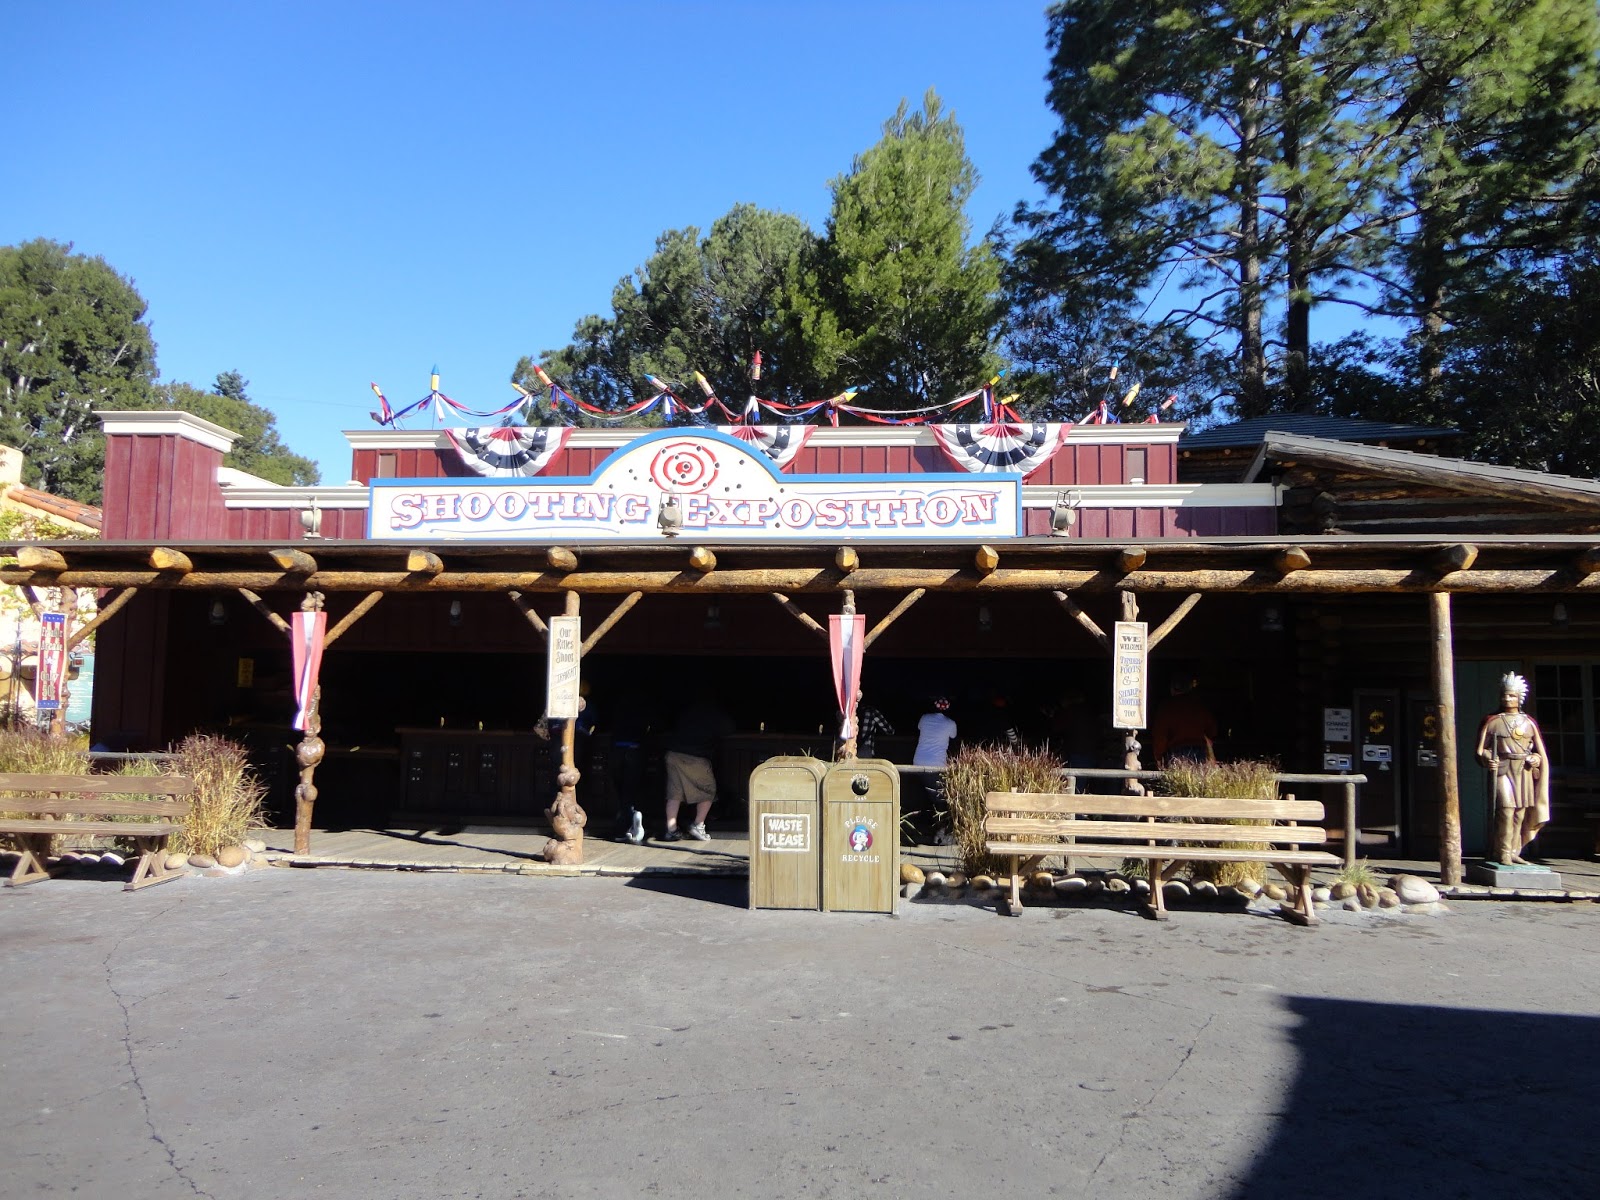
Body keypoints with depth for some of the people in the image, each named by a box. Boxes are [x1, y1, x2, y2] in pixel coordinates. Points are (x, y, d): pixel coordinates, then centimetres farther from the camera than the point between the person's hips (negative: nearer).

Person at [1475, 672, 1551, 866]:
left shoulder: (1528, 722, 13)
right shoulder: (1492, 721, 4)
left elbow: (1540, 751, 16)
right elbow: (1480, 750, 1)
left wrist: (1536, 759, -6)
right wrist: (1487, 760, -19)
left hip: (1524, 771, 4)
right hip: (1502, 770, -4)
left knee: (1520, 813, 4)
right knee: (1506, 810, -14)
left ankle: (1514, 853, 14)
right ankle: (1503, 854, -9)